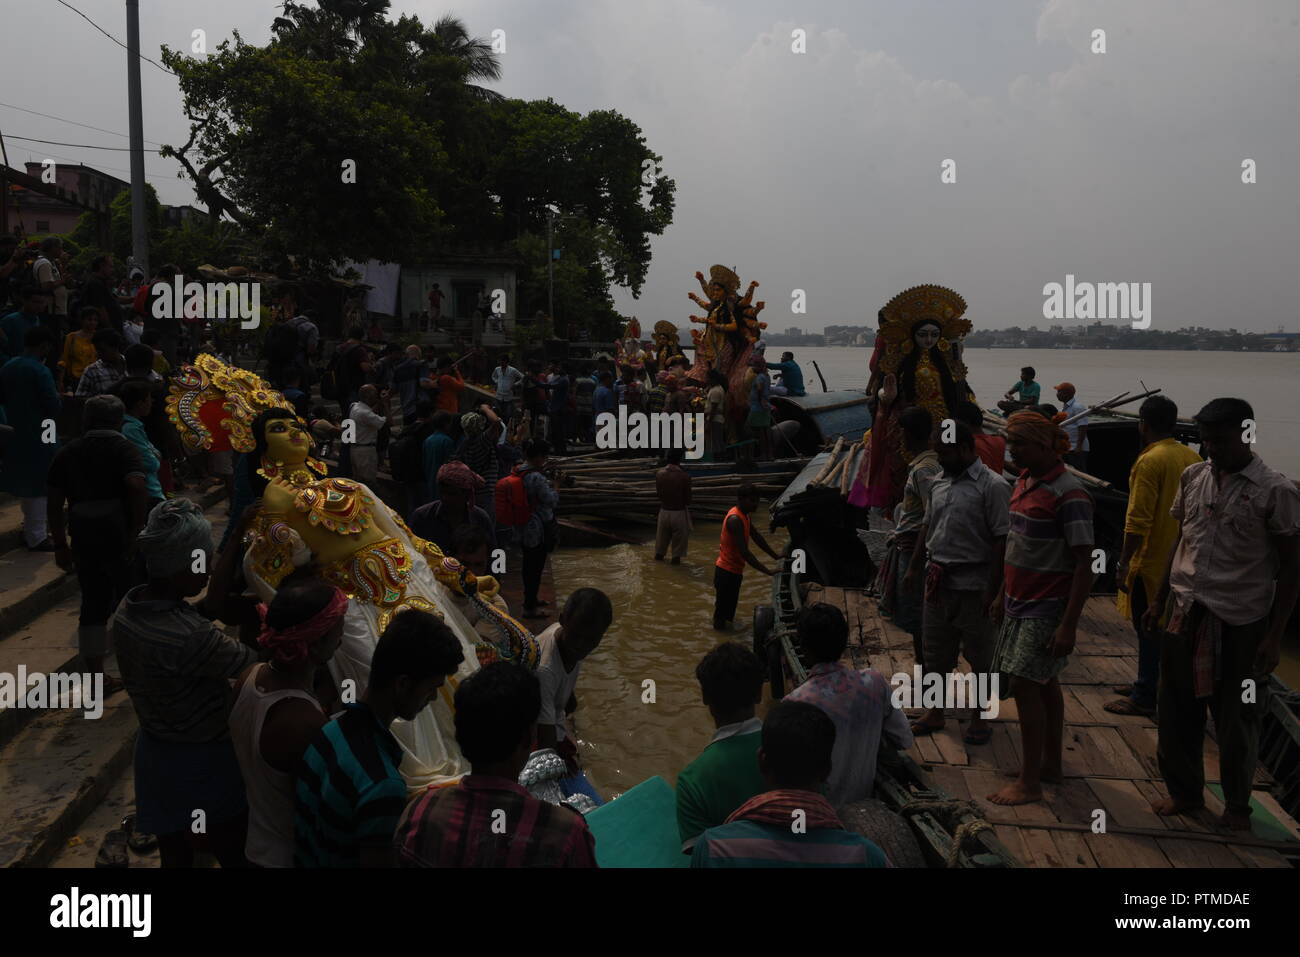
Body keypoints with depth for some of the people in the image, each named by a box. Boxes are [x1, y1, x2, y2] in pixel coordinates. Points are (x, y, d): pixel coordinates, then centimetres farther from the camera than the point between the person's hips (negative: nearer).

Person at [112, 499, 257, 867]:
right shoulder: (193, 638, -36)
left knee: (173, 850, 27)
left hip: (153, 751, 7)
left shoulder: (127, 609, -10)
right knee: (232, 852, 17)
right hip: (203, 760, -7)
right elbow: (257, 663, -26)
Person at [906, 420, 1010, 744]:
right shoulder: (939, 482, 8)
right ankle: (935, 713, 30)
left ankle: (979, 718, 24)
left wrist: (993, 589, -18)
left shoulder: (992, 486, -14)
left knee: (979, 657, 9)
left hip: (972, 584, -7)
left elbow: (1001, 541, -16)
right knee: (936, 652, 16)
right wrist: (914, 567, 17)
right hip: (938, 580, 7)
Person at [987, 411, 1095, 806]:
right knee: (1045, 683, 16)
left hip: (1047, 608, -8)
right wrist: (1003, 597, 20)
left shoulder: (1068, 495, -19)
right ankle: (1051, 763, 29)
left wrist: (1068, 625, -21)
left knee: (1024, 684, -7)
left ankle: (1029, 782, 2)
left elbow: (1084, 566, -19)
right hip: (1022, 602, 8)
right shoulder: (1024, 483, 7)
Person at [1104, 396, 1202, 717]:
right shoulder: (1192, 458, 5)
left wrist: (1124, 563, -19)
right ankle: (1148, 684, 30)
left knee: (1148, 629, 0)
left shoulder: (1149, 461, -19)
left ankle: (1144, 698, 8)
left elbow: (1138, 520, -23)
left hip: (1152, 561, -8)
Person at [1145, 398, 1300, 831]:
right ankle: (1184, 790, 30)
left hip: (1239, 621, -4)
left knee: (1236, 717, 9)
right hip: (1185, 613, 4)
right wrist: (1160, 599, 15)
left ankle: (1237, 805, 28)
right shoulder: (1192, 477, 5)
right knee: (1176, 709, 11)